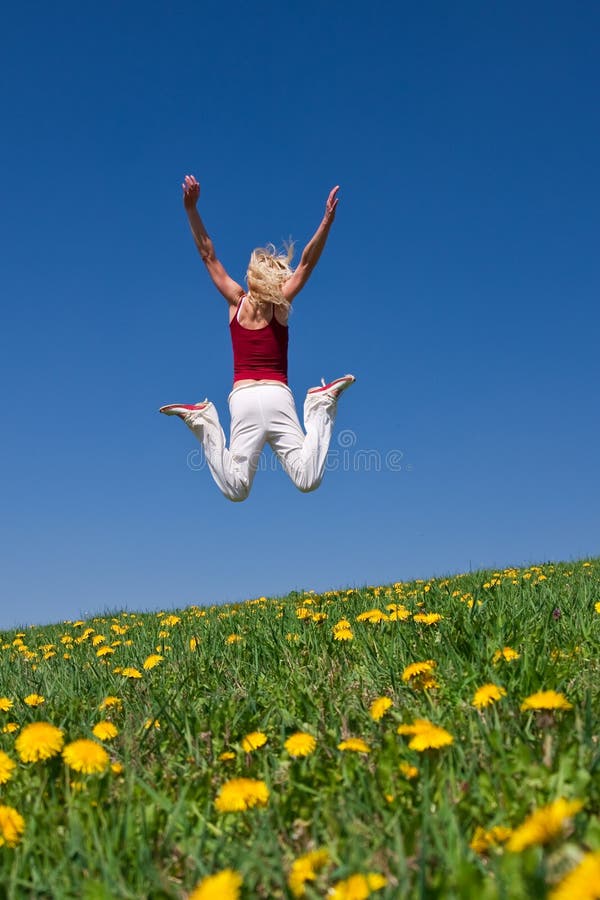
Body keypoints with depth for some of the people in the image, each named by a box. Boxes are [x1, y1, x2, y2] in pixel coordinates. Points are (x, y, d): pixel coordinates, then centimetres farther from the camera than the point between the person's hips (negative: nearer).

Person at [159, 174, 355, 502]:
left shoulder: (237, 301, 9)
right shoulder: (281, 303, 6)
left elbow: (208, 255, 12)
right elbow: (307, 262, 5)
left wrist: (191, 208, 8)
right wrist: (327, 219, -7)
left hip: (243, 397, 1)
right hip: (278, 395, -1)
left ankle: (204, 421, -24)